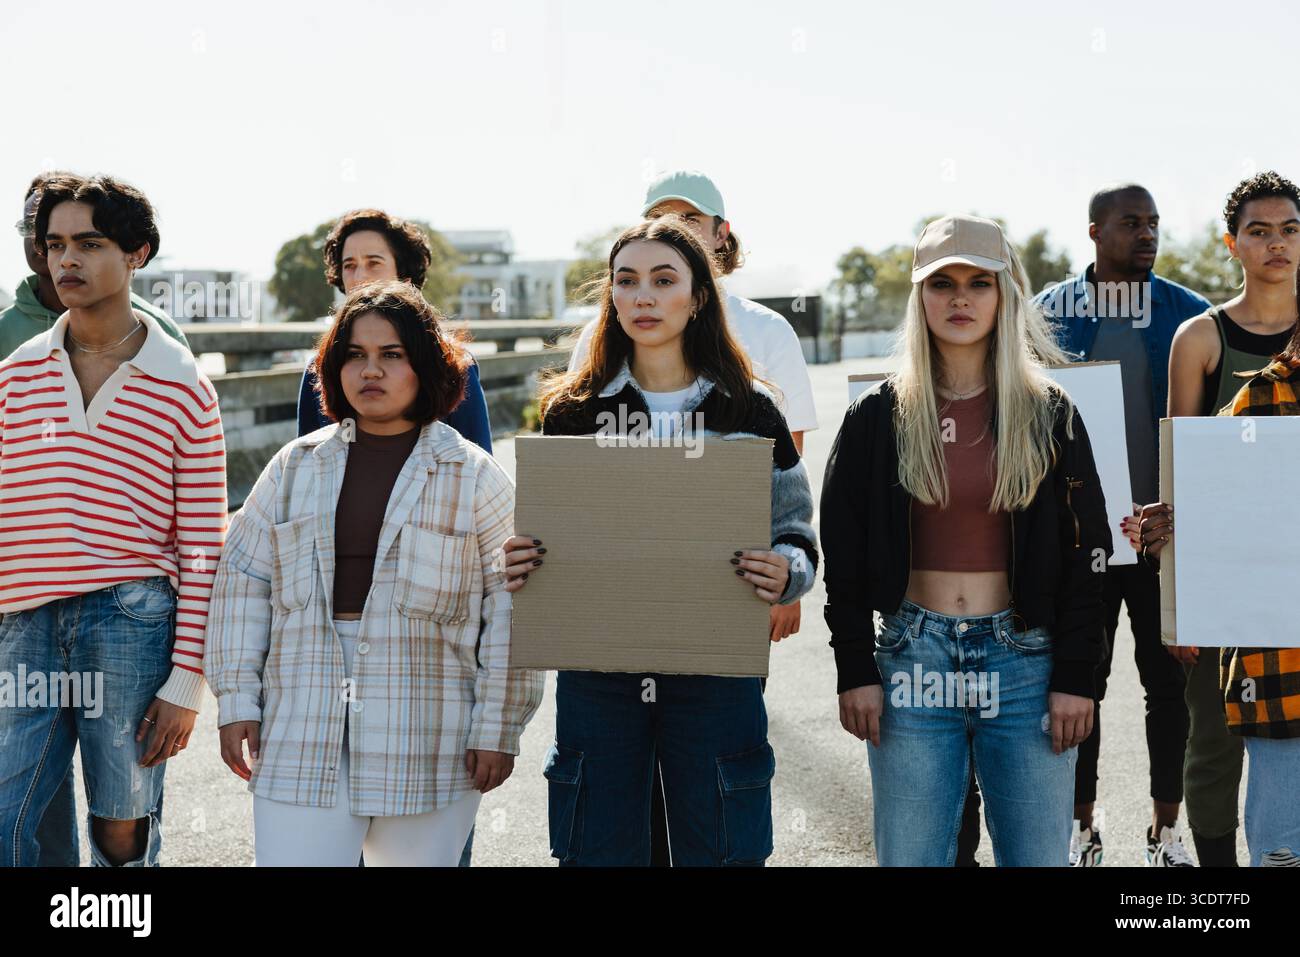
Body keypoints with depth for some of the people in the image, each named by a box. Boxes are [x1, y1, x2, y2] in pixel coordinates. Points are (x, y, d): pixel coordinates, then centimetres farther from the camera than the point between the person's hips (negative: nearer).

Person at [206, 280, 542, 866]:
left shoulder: (474, 477, 2)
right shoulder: (296, 466, 10)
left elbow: (510, 608, 0)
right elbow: (243, 581, 11)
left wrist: (499, 728, -4)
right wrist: (236, 700, 4)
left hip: (427, 750, -1)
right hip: (301, 745, 2)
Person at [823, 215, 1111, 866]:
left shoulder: (1050, 415, 4)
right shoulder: (877, 419, 5)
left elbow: (1085, 554, 3)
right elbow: (842, 557, 5)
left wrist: (1075, 678, -4)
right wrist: (855, 671, -2)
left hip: (1026, 662, 0)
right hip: (913, 662, 0)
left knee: (1037, 856, 3)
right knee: (910, 858, 3)